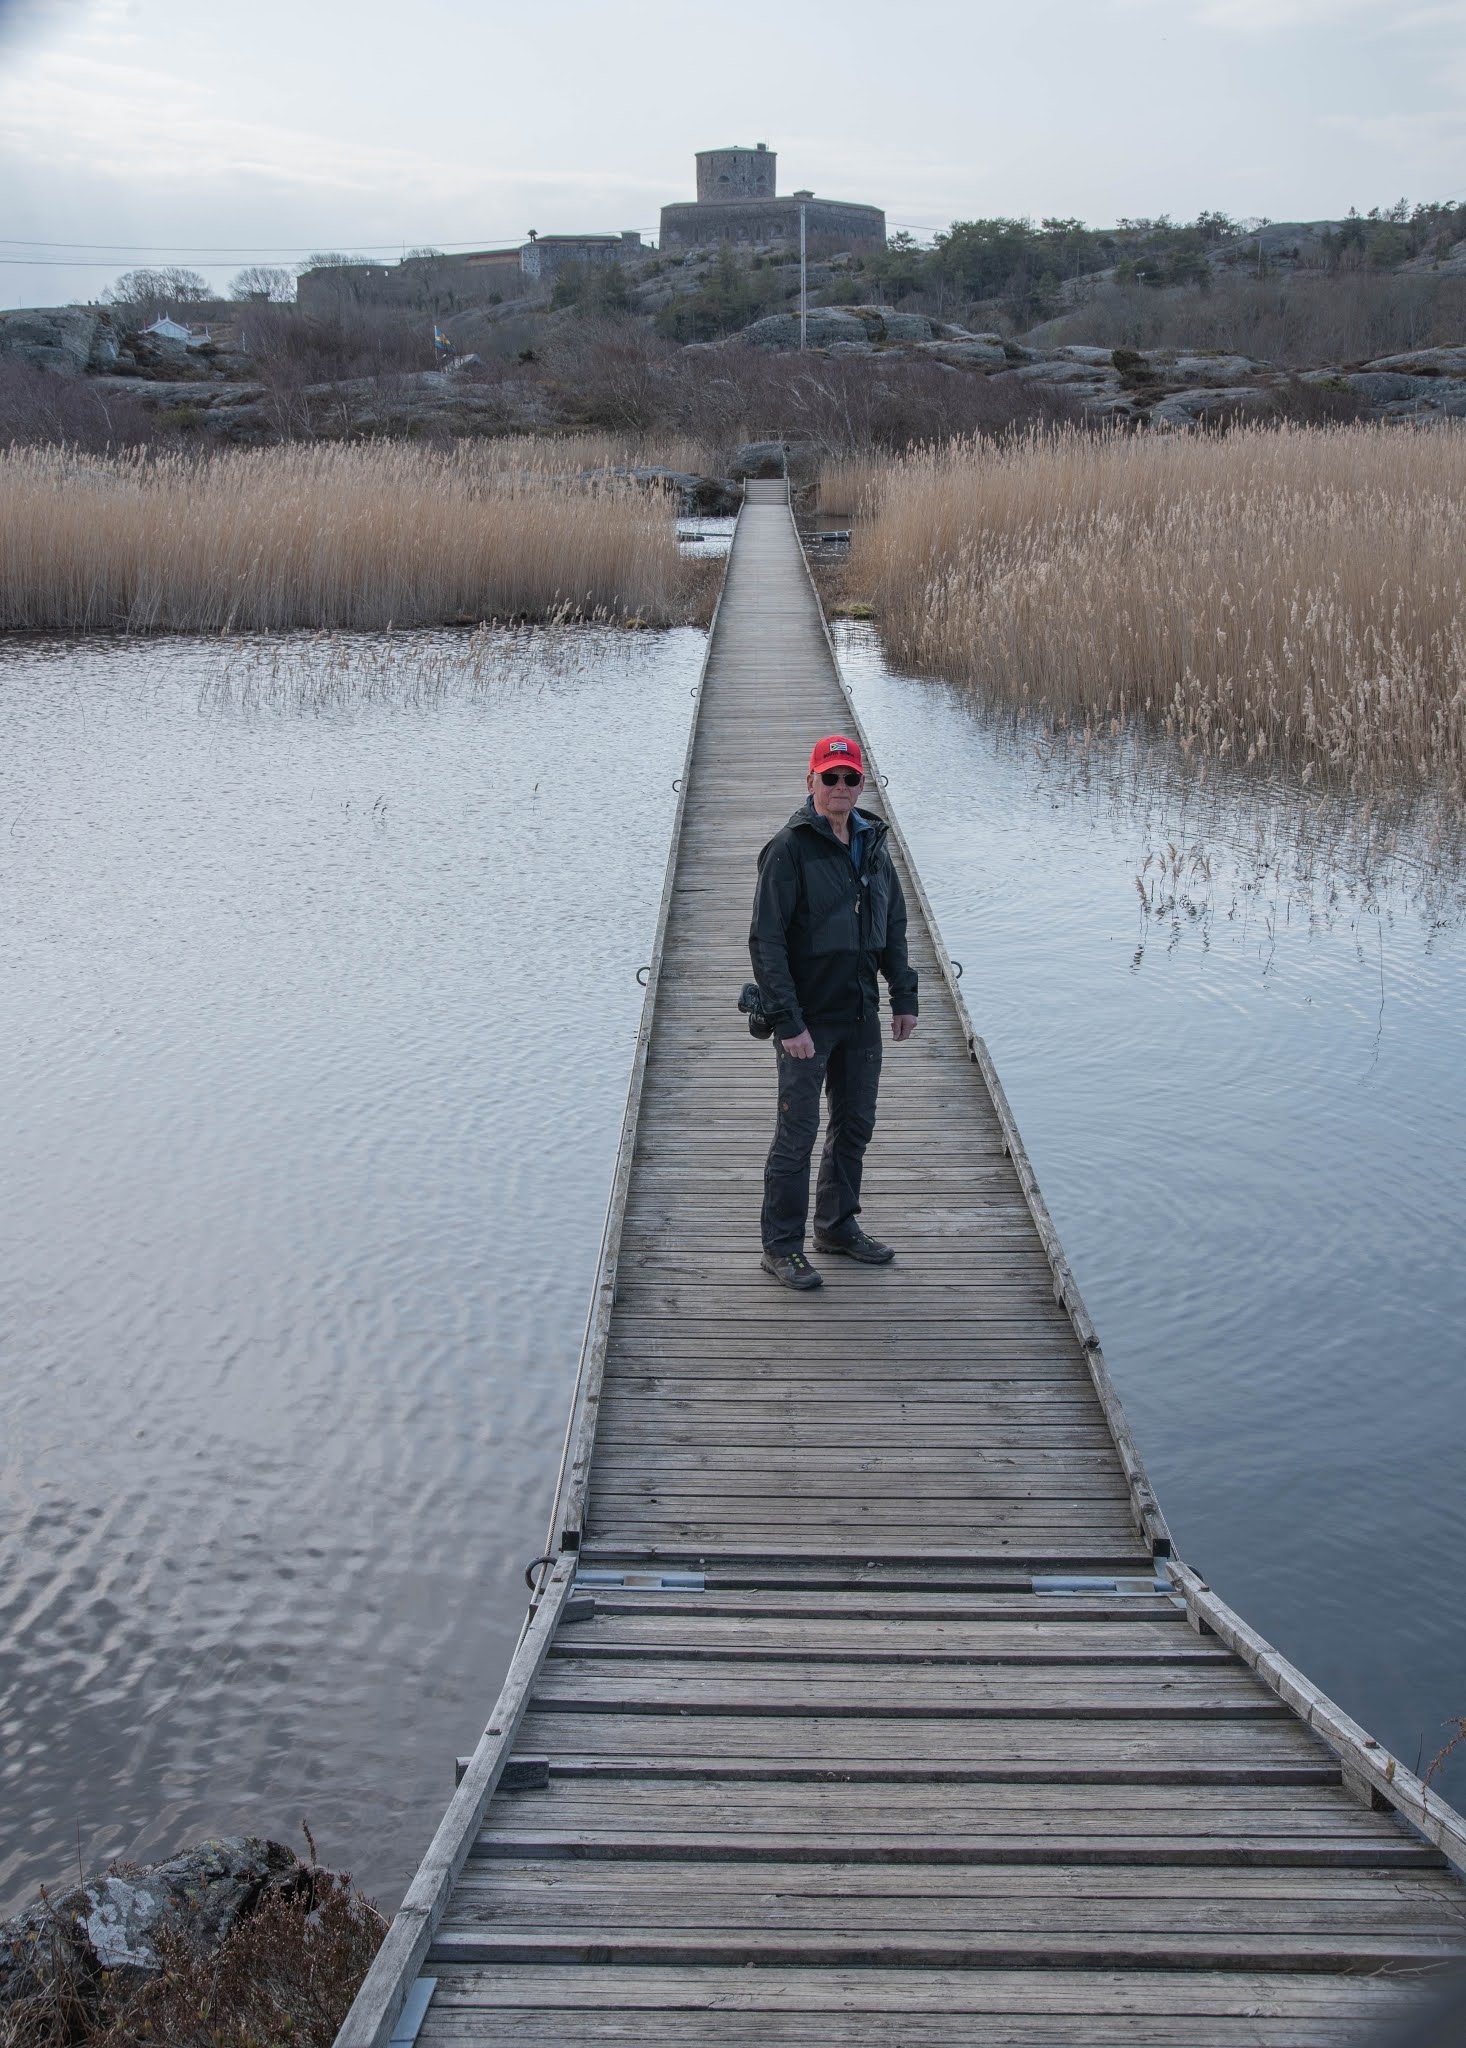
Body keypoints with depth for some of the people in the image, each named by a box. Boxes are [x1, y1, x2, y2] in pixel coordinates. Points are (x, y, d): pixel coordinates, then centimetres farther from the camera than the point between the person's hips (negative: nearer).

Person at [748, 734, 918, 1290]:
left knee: (856, 1124, 15)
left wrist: (904, 996, 11)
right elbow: (766, 941, -16)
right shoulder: (789, 849, -13)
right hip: (809, 1018, -7)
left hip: (861, 1015, 7)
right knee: (797, 1133, -1)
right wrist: (787, 1021, -20)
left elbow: (894, 926, 18)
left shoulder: (872, 844, 9)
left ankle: (837, 1226, 32)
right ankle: (781, 1248, 10)